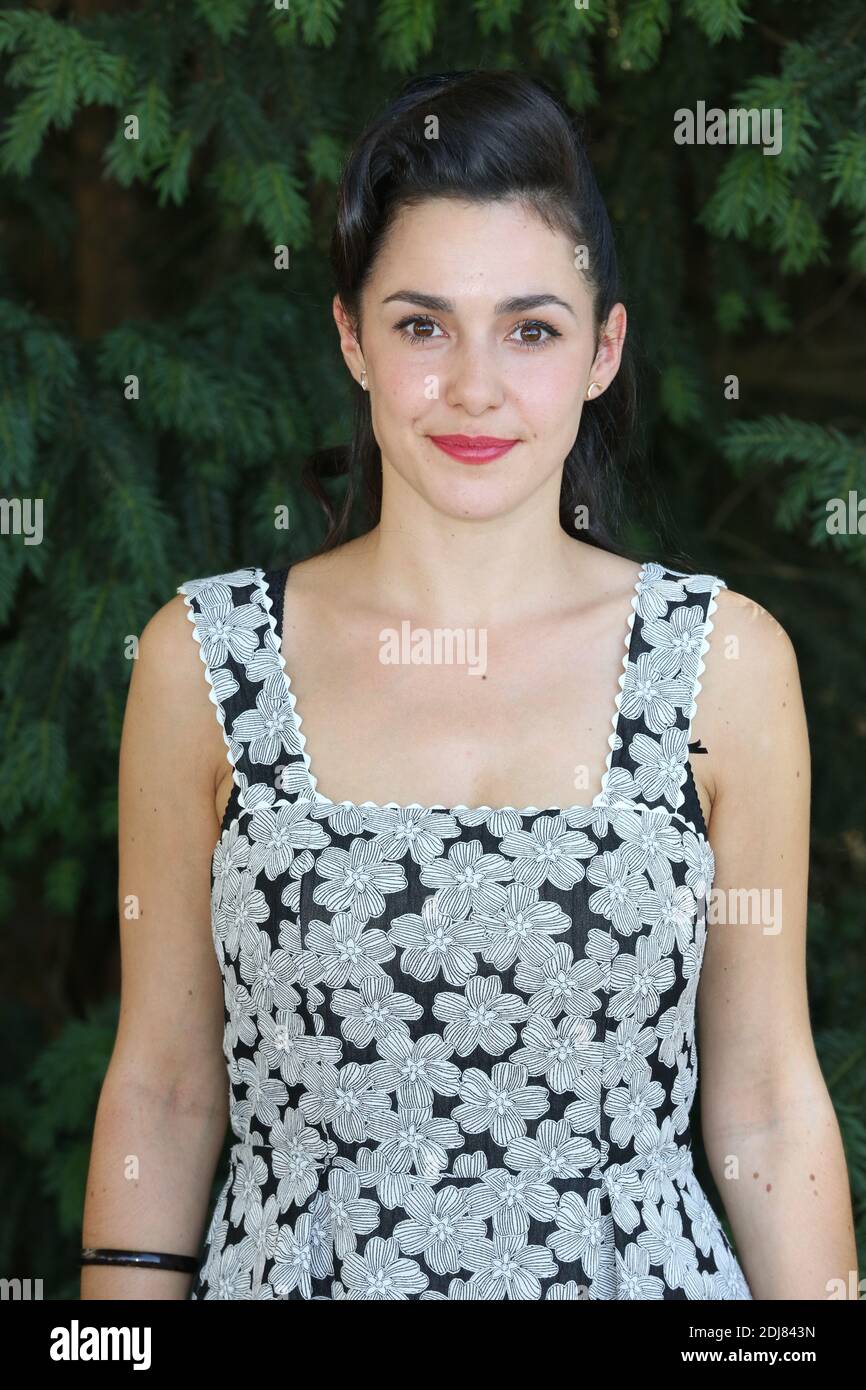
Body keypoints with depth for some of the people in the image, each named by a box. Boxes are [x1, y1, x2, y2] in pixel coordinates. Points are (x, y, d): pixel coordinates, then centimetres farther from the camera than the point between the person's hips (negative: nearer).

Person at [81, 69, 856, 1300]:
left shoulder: (728, 660, -6)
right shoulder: (201, 657, -5)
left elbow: (765, 1105, -1)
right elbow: (162, 1088, 0)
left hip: (634, 1268, 0)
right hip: (293, 1267, 0)